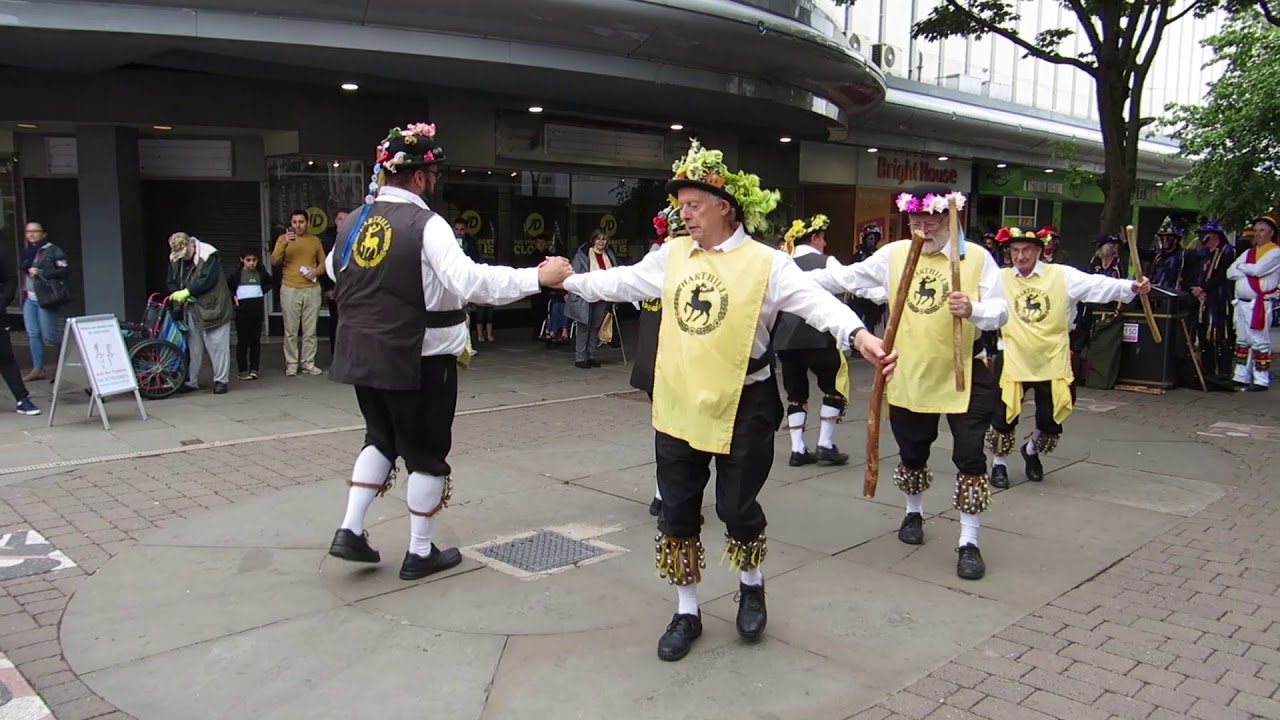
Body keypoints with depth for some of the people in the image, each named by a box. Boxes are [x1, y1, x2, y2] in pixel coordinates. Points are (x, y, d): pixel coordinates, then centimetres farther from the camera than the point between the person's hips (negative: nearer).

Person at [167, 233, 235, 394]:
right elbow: (172, 282, 12)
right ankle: (191, 381, 20)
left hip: (213, 308, -6)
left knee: (217, 345, -2)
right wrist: (178, 295, -8)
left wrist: (186, 292, -24)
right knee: (193, 346, 11)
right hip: (192, 309, 6)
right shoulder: (175, 258, 3)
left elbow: (207, 280, -22)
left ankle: (221, 380, 7)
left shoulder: (209, 255, -16)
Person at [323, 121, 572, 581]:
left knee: (381, 439, 25)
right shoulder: (425, 225, -17)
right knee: (425, 453, 8)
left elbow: (333, 270, 24)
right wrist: (538, 277, -26)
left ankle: (350, 531, 20)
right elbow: (470, 281, -29)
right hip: (416, 360, -7)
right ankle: (420, 553, 19)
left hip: (363, 355, 7)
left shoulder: (354, 222, 6)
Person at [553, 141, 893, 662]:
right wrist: (568, 281, 13)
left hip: (741, 408, -4)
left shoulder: (765, 262, -10)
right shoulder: (672, 256, 5)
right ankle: (687, 612, 28)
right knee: (677, 511, 10)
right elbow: (621, 282, 15)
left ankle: (751, 586, 38)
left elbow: (816, 301, -21)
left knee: (735, 507, 5)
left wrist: (859, 335, -36)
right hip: (678, 406, 5)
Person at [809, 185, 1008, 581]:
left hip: (963, 375, -3)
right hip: (909, 375, 3)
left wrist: (973, 309, -33)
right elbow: (847, 277, 0)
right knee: (912, 451, 18)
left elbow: (1000, 310, -12)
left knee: (970, 456, -3)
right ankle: (914, 513, 44)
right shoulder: (894, 254, 1)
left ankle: (969, 542, 10)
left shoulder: (977, 257, -8)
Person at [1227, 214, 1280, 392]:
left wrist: (1240, 267, -1)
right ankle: (1241, 377, 17)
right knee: (1242, 341, 11)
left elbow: (1258, 269, -19)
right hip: (1242, 302, 8)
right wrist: (1249, 272, -8)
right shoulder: (1248, 253, 18)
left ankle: (1261, 380, -3)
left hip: (1260, 304, -8)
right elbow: (1230, 273, 8)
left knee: (1259, 342, -7)